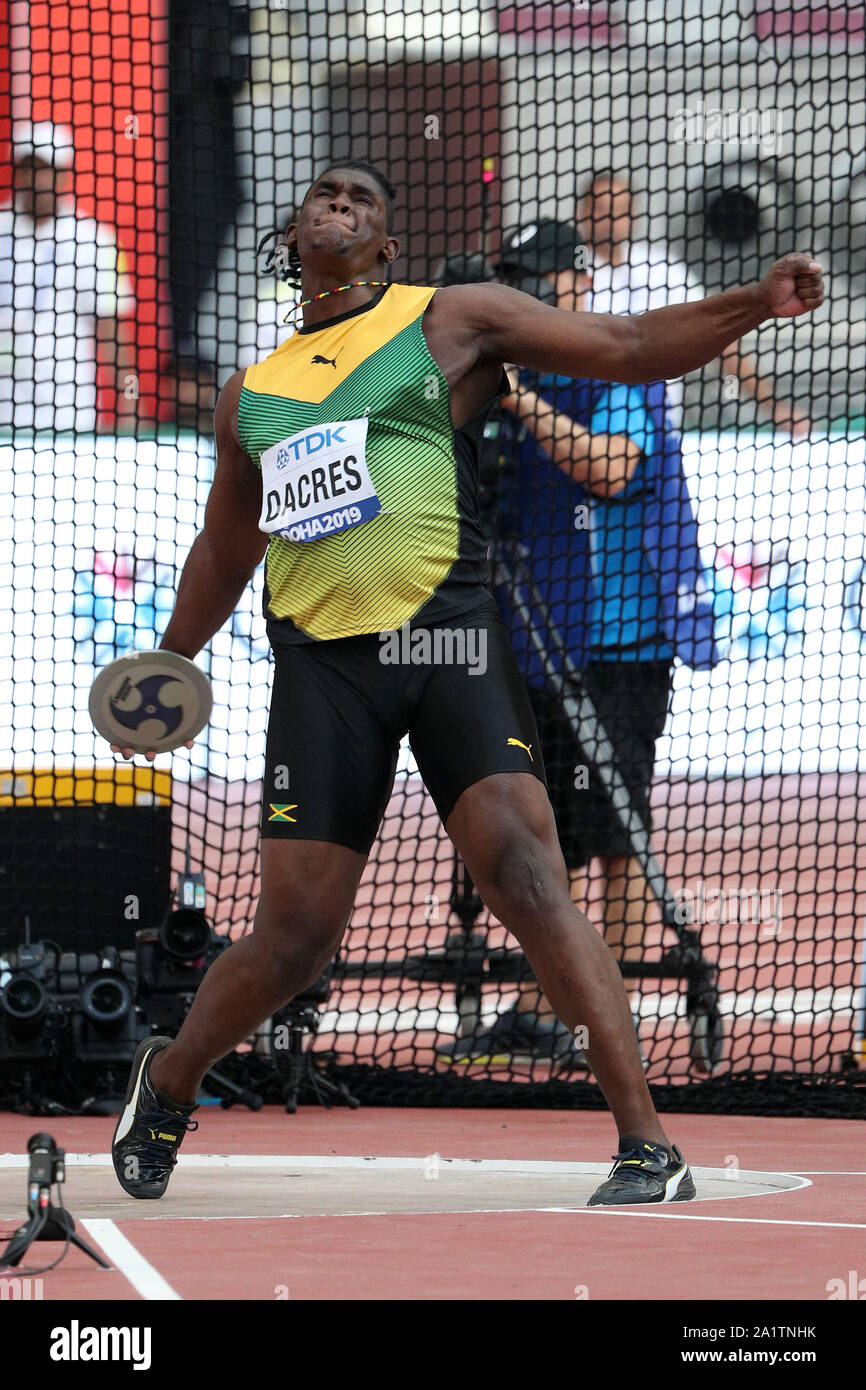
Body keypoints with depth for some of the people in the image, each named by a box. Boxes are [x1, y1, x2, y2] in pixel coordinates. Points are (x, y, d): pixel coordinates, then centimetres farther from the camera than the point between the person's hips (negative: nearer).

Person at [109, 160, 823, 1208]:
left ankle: (647, 1146, -19)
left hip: (444, 638, -3)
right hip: (320, 661, 3)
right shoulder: (250, 394, 20)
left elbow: (631, 349, 5)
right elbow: (225, 548, 35)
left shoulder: (453, 322, 10)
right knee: (293, 940, 1)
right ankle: (168, 1081, 30)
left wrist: (754, 303, -10)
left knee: (529, 883, -19)